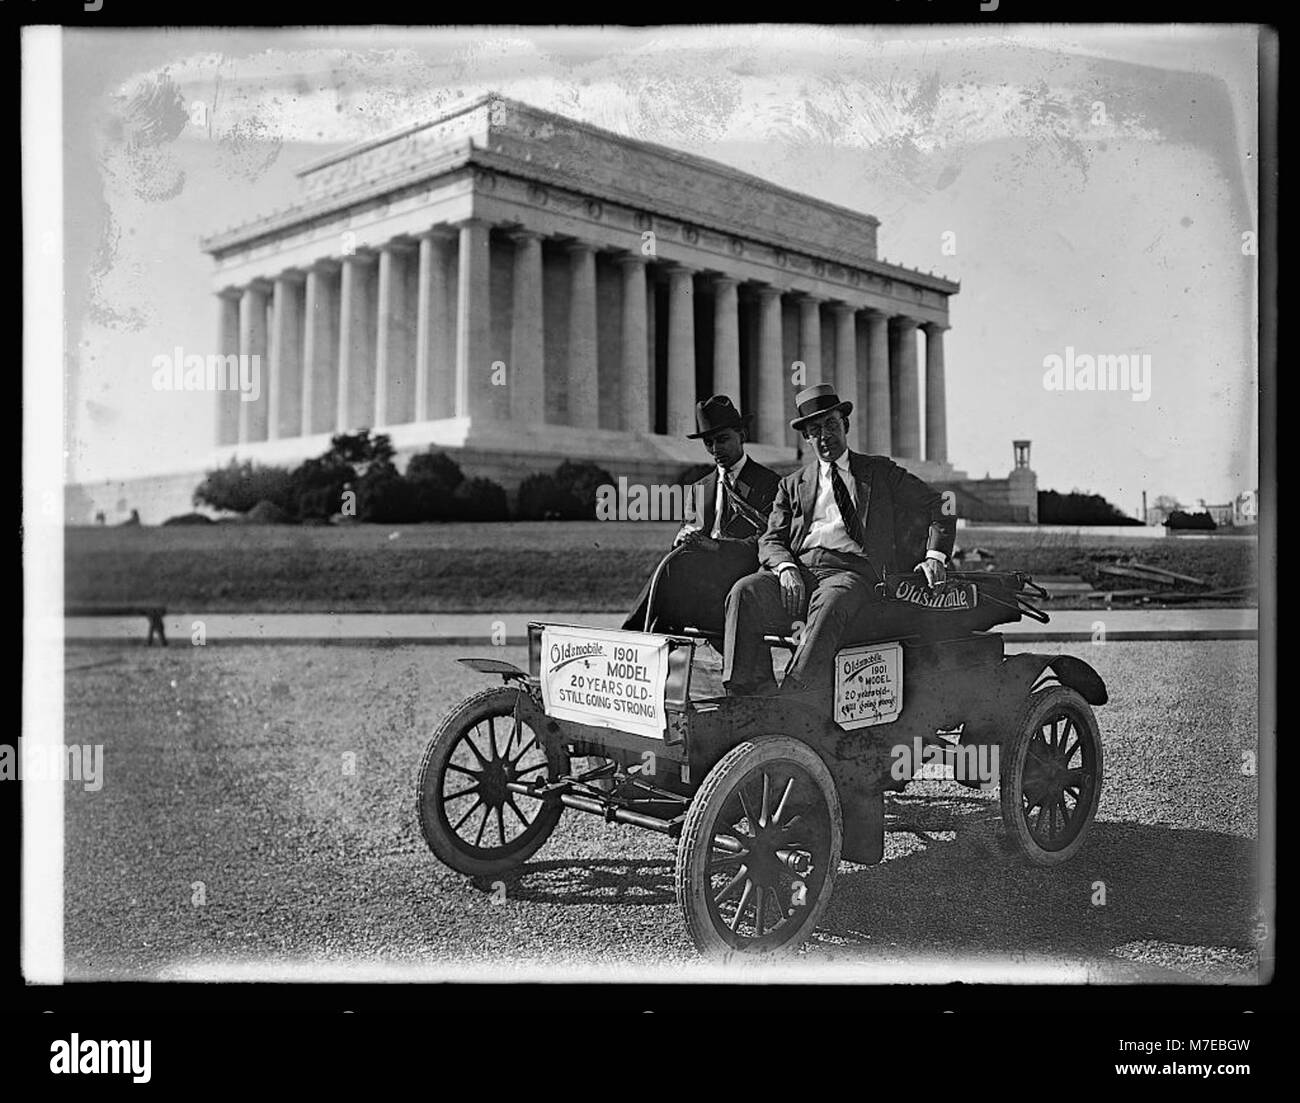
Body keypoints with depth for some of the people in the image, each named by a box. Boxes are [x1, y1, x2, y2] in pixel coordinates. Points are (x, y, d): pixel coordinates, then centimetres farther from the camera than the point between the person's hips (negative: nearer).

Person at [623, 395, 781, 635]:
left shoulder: (770, 484, 6)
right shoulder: (699, 488, 27)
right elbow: (688, 528, 21)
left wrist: (716, 546, -20)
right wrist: (685, 536, -6)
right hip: (702, 568, 5)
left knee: (676, 565, -30)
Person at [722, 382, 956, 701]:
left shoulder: (880, 471, 21)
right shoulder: (793, 485, 26)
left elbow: (940, 506, 19)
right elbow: (771, 540, 16)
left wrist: (934, 556, 1)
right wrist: (785, 567, -9)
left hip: (852, 570, -3)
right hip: (799, 571, 3)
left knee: (828, 604, -39)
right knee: (745, 593, -29)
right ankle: (748, 700, -34)